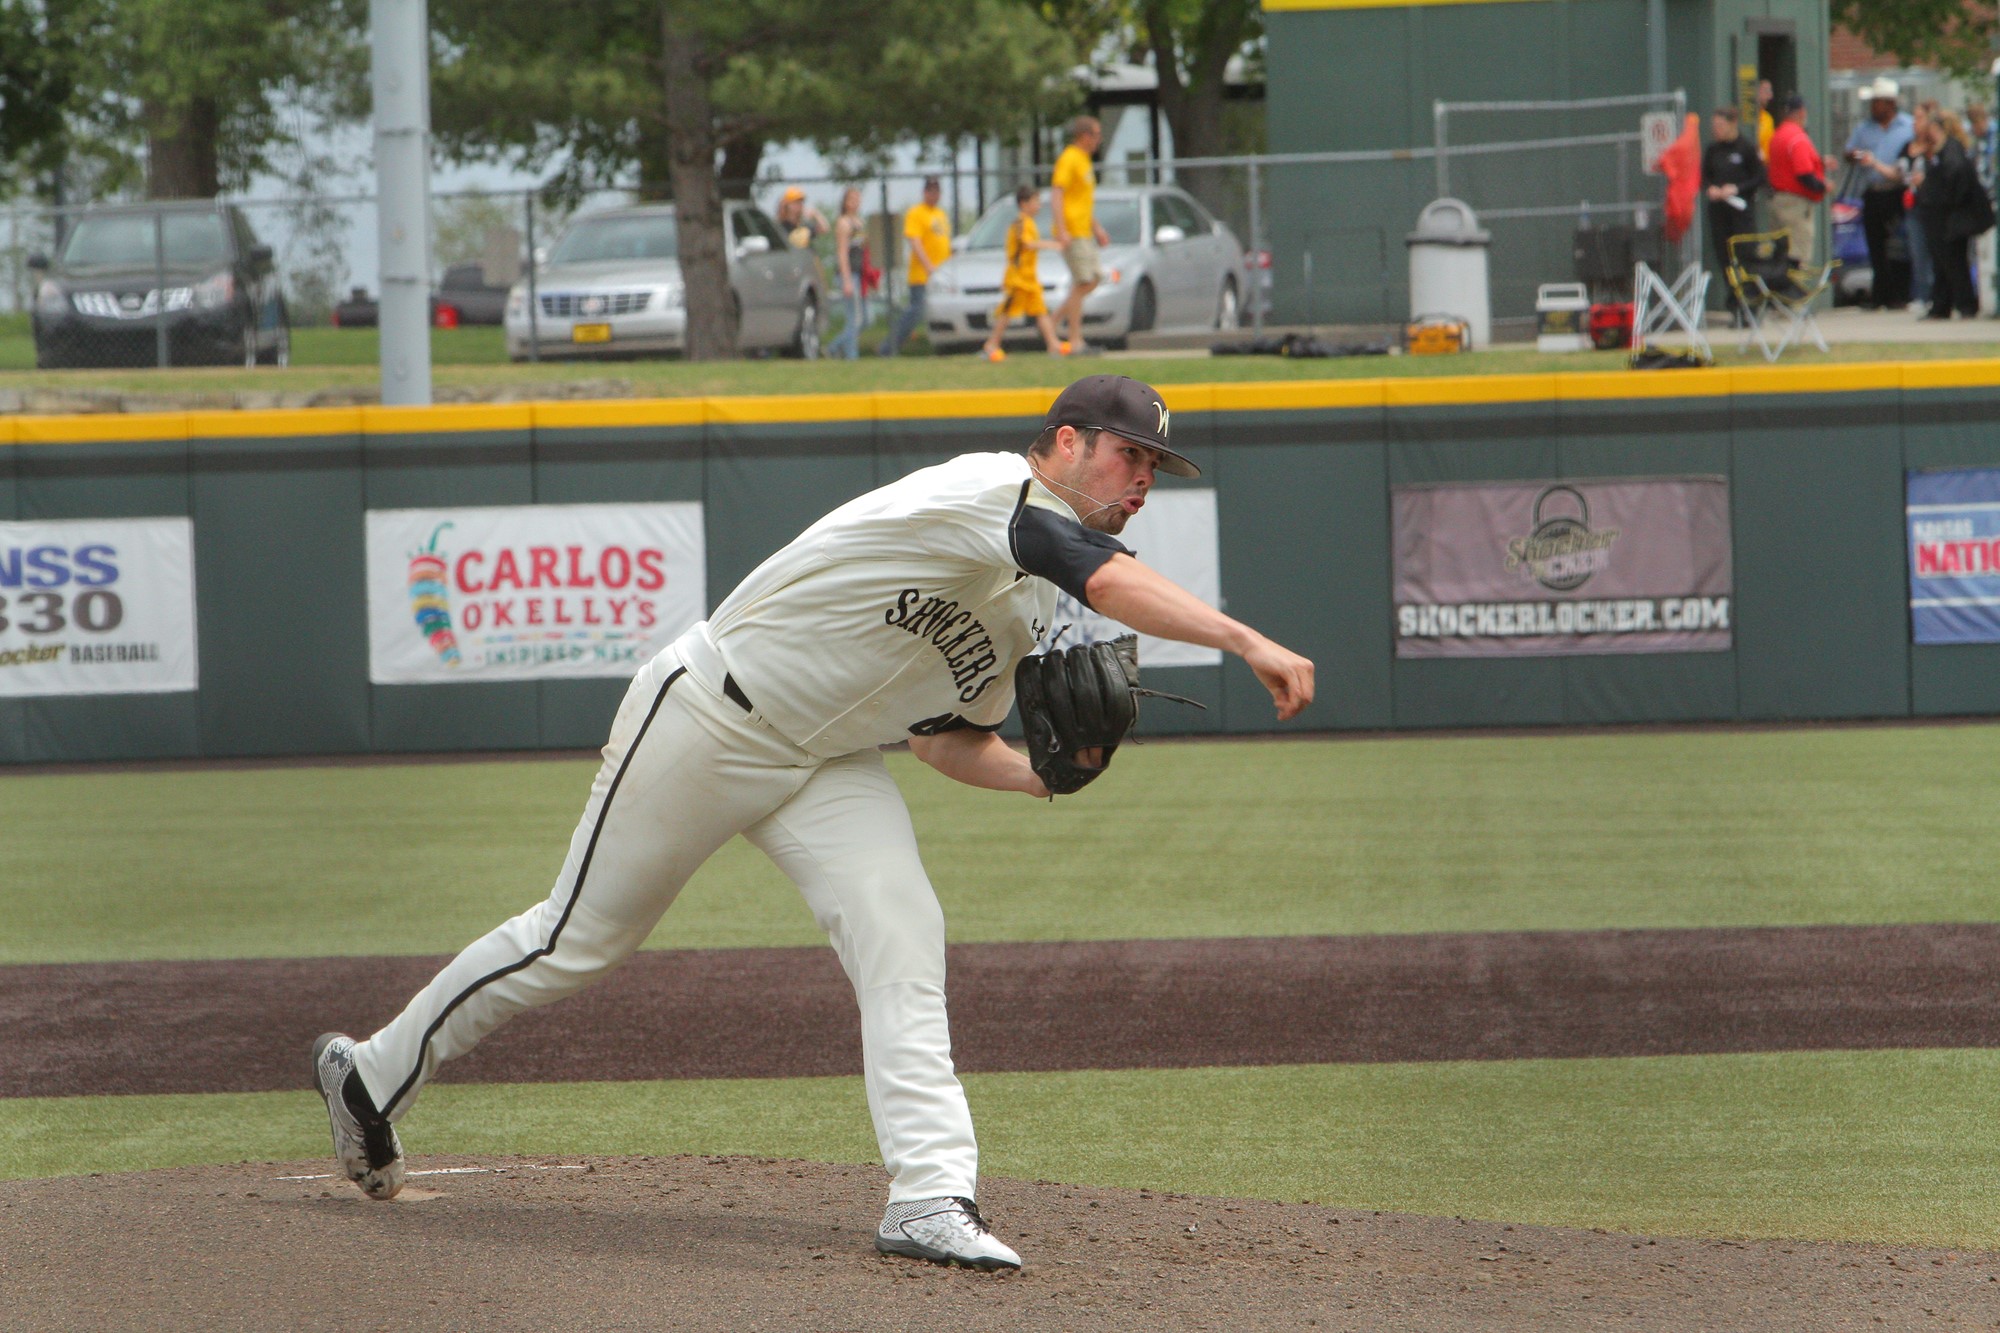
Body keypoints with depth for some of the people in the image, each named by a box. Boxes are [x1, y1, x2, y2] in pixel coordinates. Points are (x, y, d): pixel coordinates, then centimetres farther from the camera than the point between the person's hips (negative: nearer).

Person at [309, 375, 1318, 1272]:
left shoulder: (1030, 617, 6)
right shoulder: (998, 491, -22)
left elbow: (947, 737, 13)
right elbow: (1115, 582, -39)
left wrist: (1042, 776, -5)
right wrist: (1247, 642, -47)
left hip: (827, 763, 8)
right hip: (709, 722, -8)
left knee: (903, 936, -14)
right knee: (580, 940, 4)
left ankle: (930, 1197, -19)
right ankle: (375, 1075, 23)